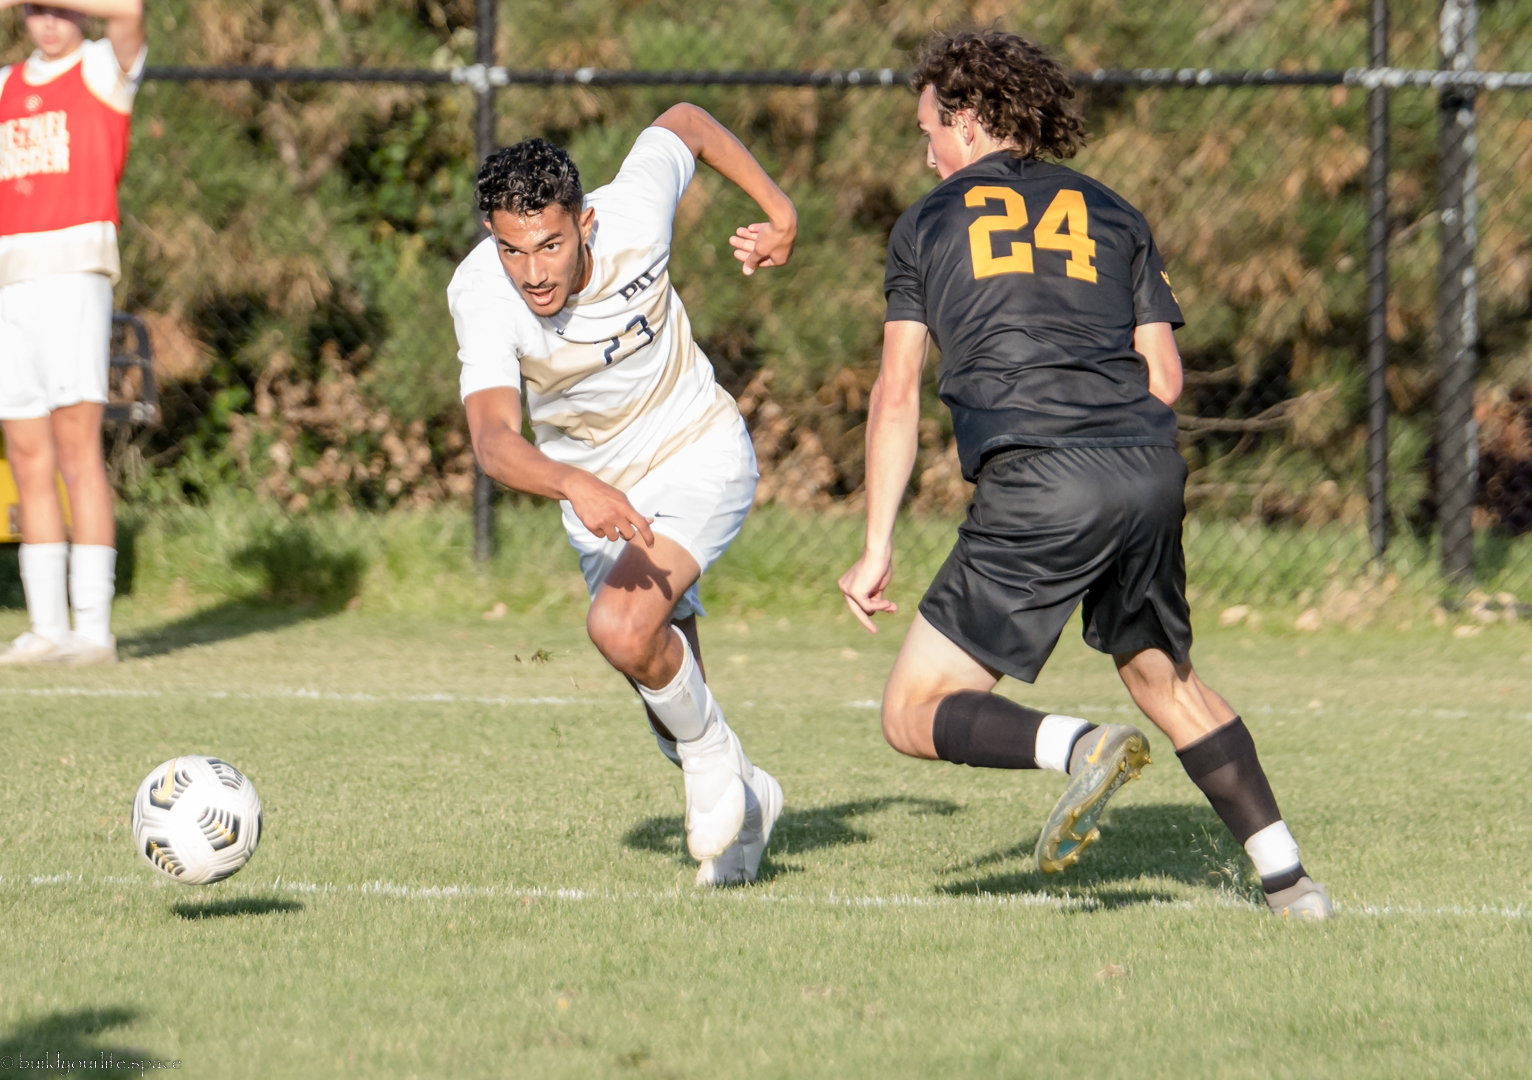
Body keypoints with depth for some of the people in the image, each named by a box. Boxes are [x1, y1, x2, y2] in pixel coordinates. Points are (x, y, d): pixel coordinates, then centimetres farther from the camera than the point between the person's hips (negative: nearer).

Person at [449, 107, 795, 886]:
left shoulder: (633, 215, -28)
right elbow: (494, 440, -43)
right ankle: (742, 799, 45)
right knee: (668, 682, 15)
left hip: (699, 453, -3)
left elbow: (683, 122, -5)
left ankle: (711, 756, 1)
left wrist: (777, 209, 1)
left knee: (623, 626, -27)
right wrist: (574, 485, -62)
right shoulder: (480, 294, -30)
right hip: (595, 485, 3)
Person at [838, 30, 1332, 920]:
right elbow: (1164, 377, 14)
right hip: (1151, 471, 4)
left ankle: (1082, 747, -23)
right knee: (1168, 681, 24)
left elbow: (898, 393, 9)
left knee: (915, 716, 1)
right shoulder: (1111, 214, 22)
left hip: (1037, 487, -4)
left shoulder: (928, 223, 16)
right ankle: (1288, 878, 14)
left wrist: (878, 548, 10)